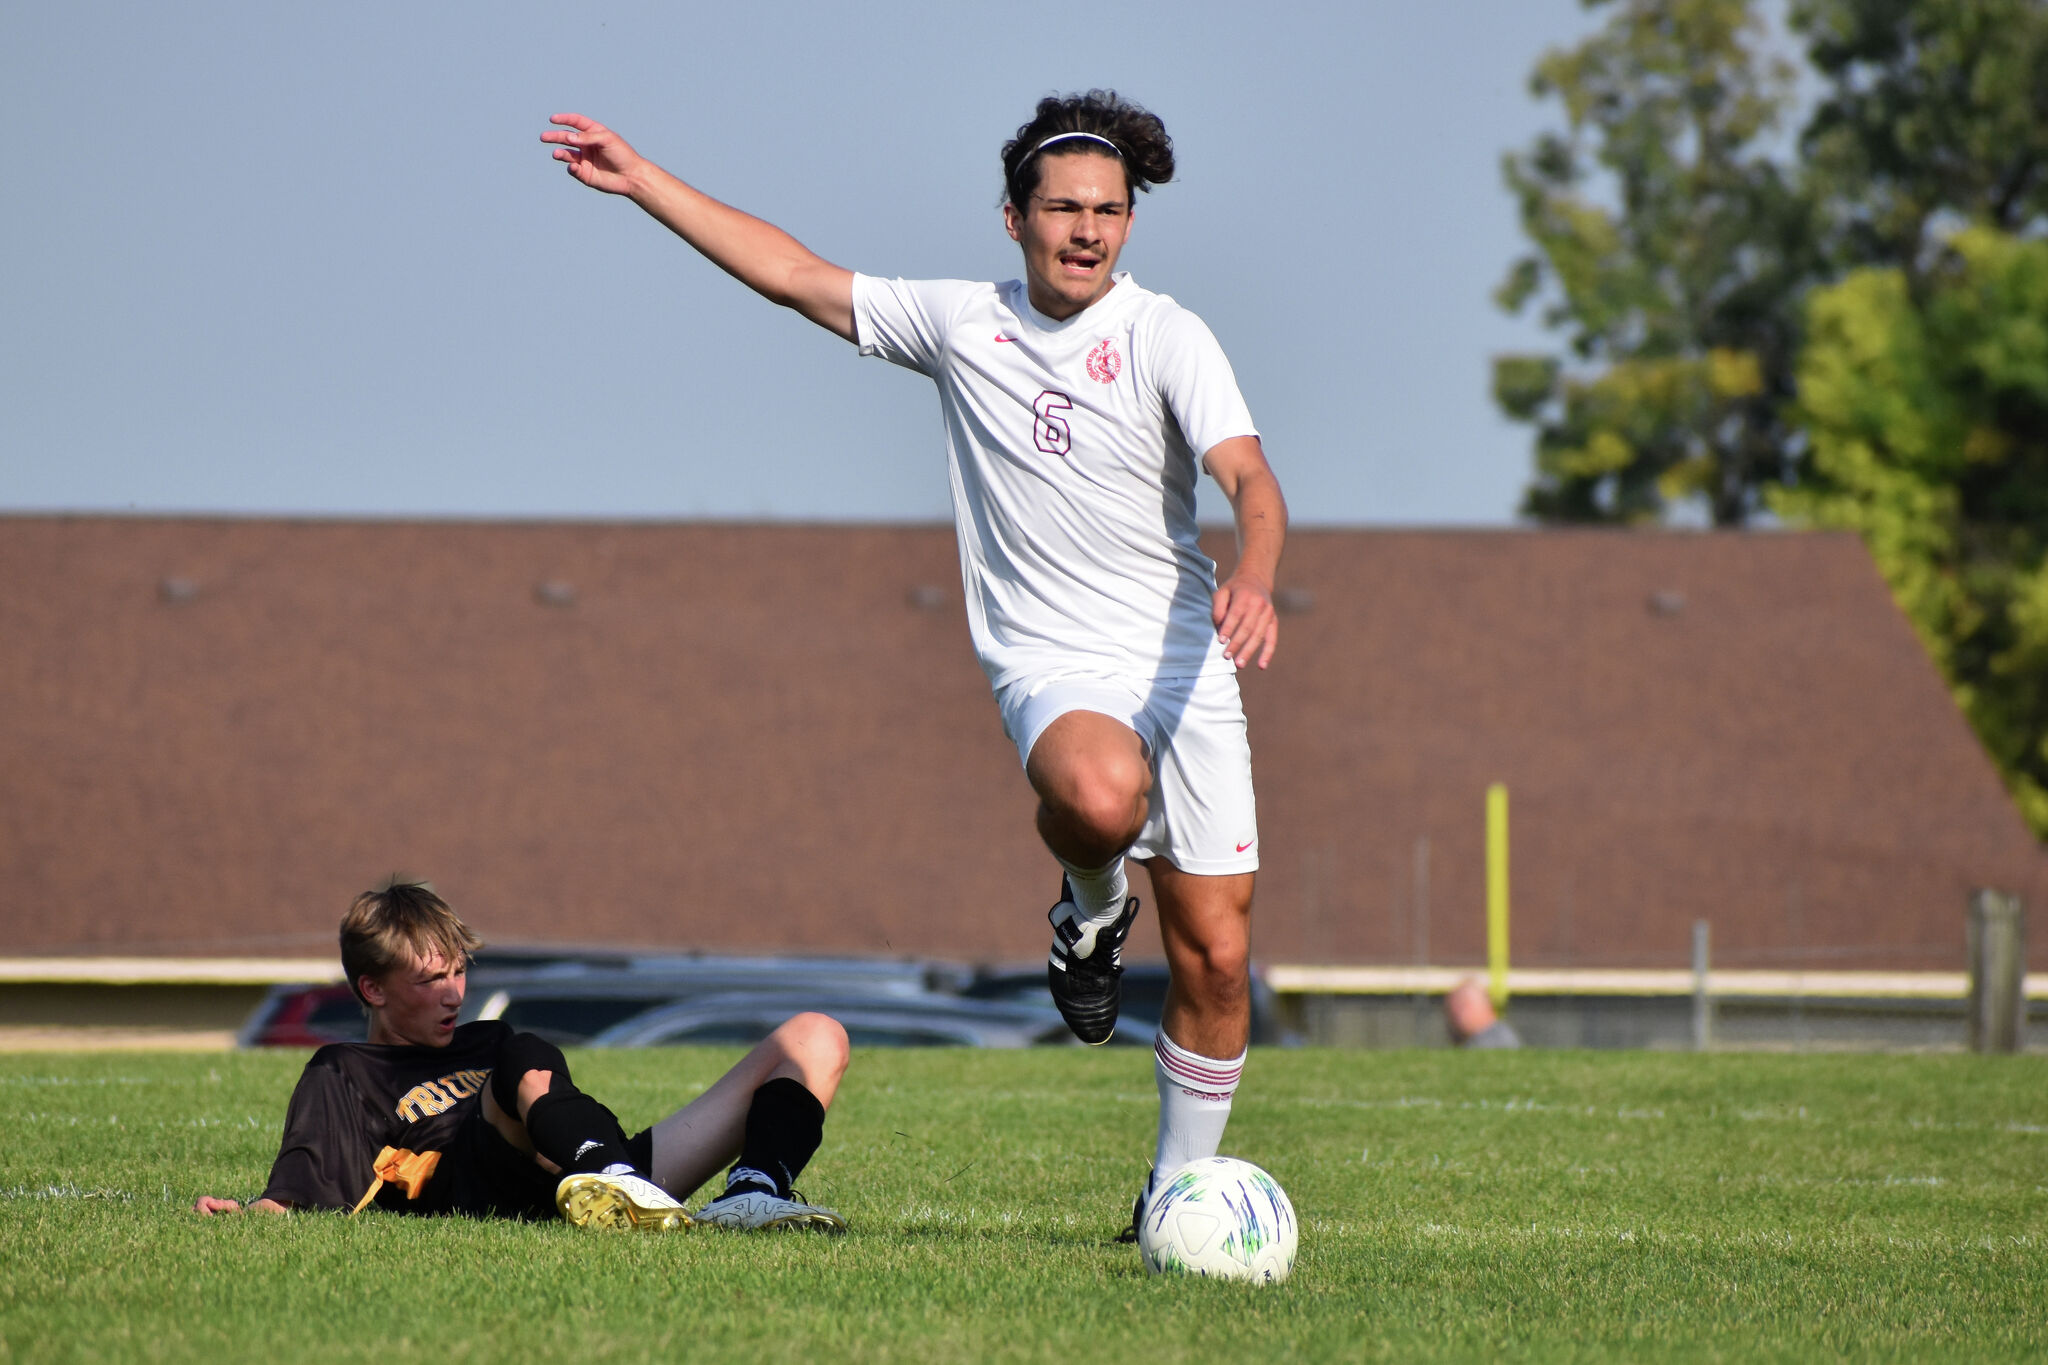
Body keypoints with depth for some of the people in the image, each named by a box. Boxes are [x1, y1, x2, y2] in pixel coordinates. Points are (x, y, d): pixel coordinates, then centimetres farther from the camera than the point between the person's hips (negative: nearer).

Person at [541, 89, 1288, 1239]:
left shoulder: (1167, 336, -3)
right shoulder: (962, 324, 6)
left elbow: (1251, 478, -17)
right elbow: (799, 276, 13)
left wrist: (1254, 579, -38)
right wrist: (644, 182, 10)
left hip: (1186, 666, 0)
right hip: (1055, 667, 0)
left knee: (1216, 958, -1)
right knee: (1101, 793, -38)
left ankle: (1181, 1183, 20)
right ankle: (1093, 909, -2)